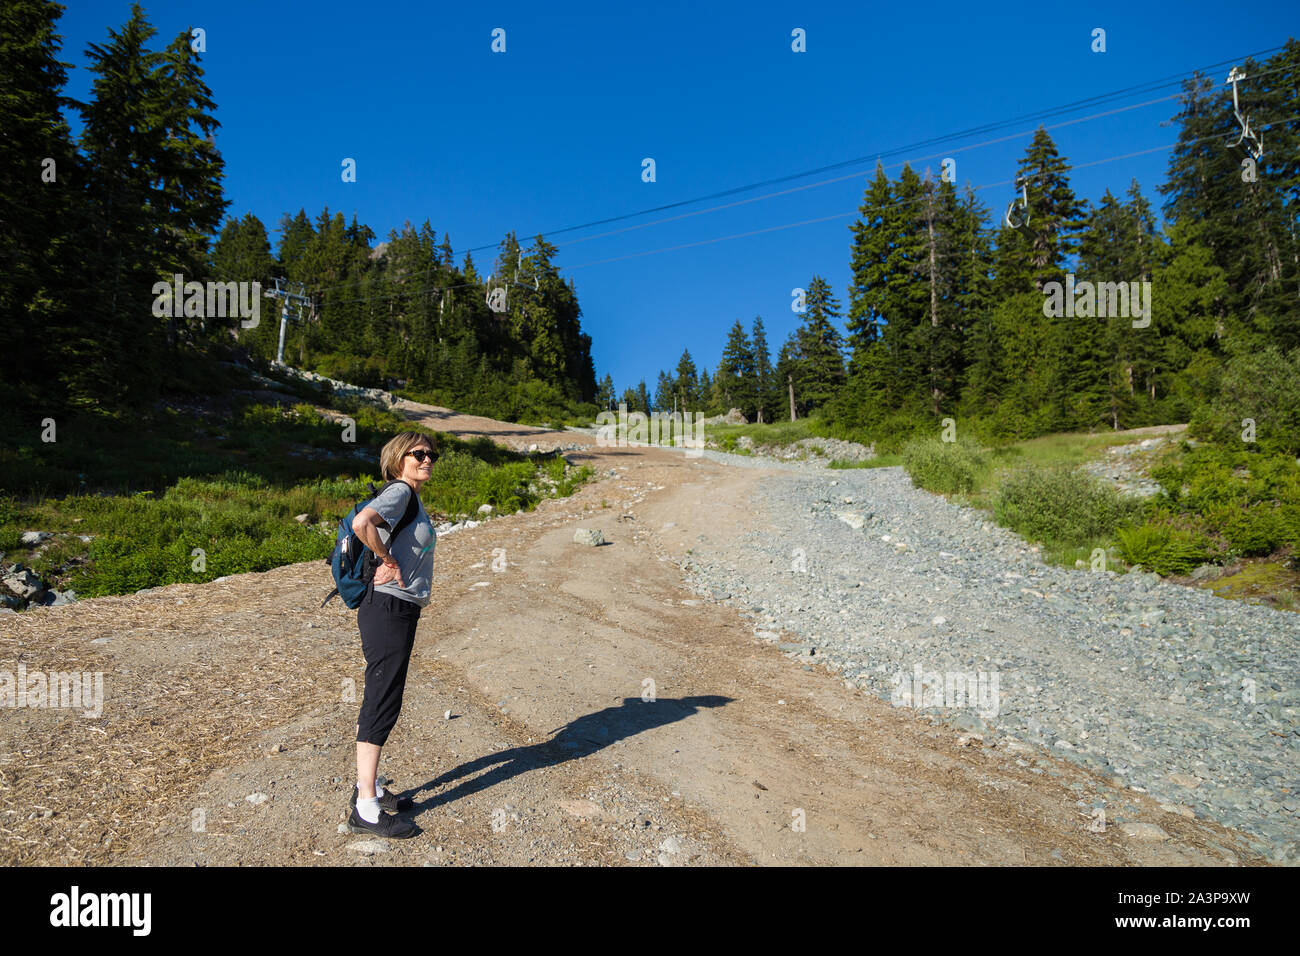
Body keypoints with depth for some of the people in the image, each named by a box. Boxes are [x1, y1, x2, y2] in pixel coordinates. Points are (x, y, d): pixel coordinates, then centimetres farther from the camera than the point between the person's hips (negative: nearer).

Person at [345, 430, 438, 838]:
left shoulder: (413, 499, 15)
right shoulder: (398, 492, -13)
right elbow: (362, 522, -30)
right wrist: (388, 560, -19)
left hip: (400, 611, 10)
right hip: (388, 609, -10)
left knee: (379, 701, 17)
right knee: (382, 704, -4)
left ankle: (367, 787, 30)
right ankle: (366, 809, 4)